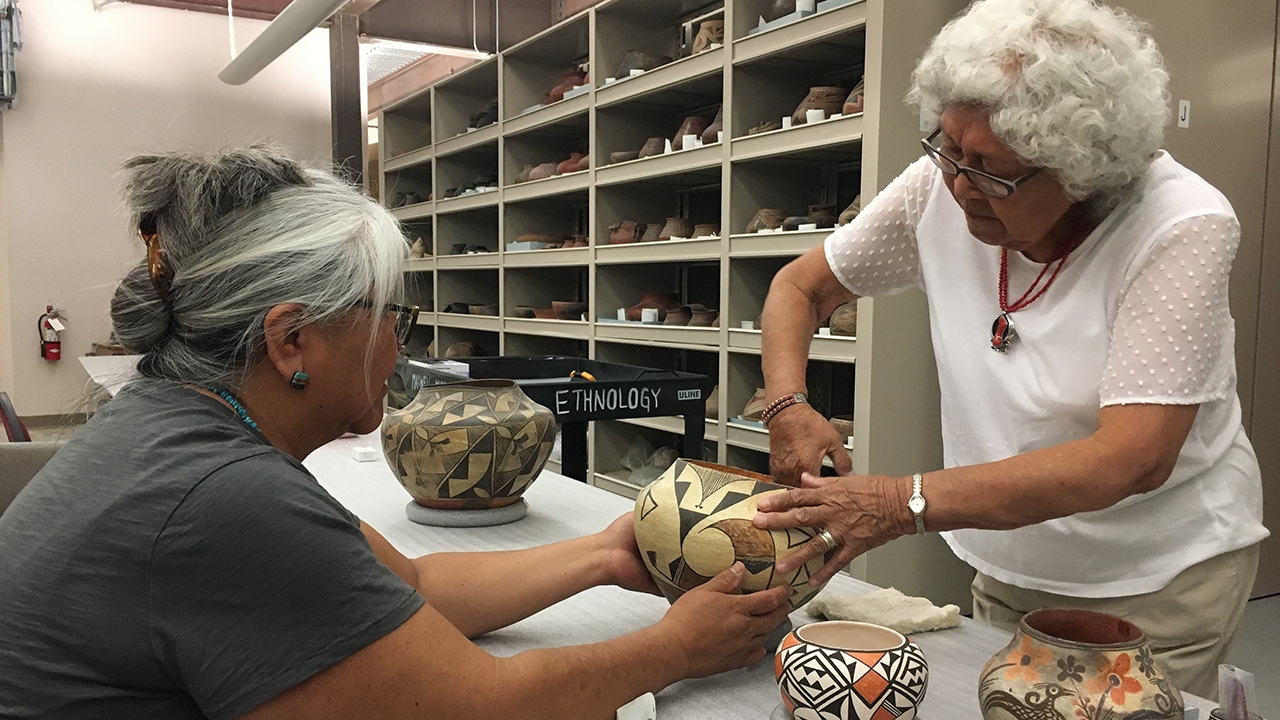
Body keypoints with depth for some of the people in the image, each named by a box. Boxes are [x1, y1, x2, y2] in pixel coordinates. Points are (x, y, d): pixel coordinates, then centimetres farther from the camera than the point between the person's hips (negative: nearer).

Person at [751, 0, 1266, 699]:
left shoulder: (1182, 228, -23)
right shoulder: (942, 186, -12)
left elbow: (1133, 460, -30)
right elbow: (800, 285, 0)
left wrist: (907, 503, -36)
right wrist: (787, 407, -19)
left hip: (1161, 579, -3)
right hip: (1009, 563, 4)